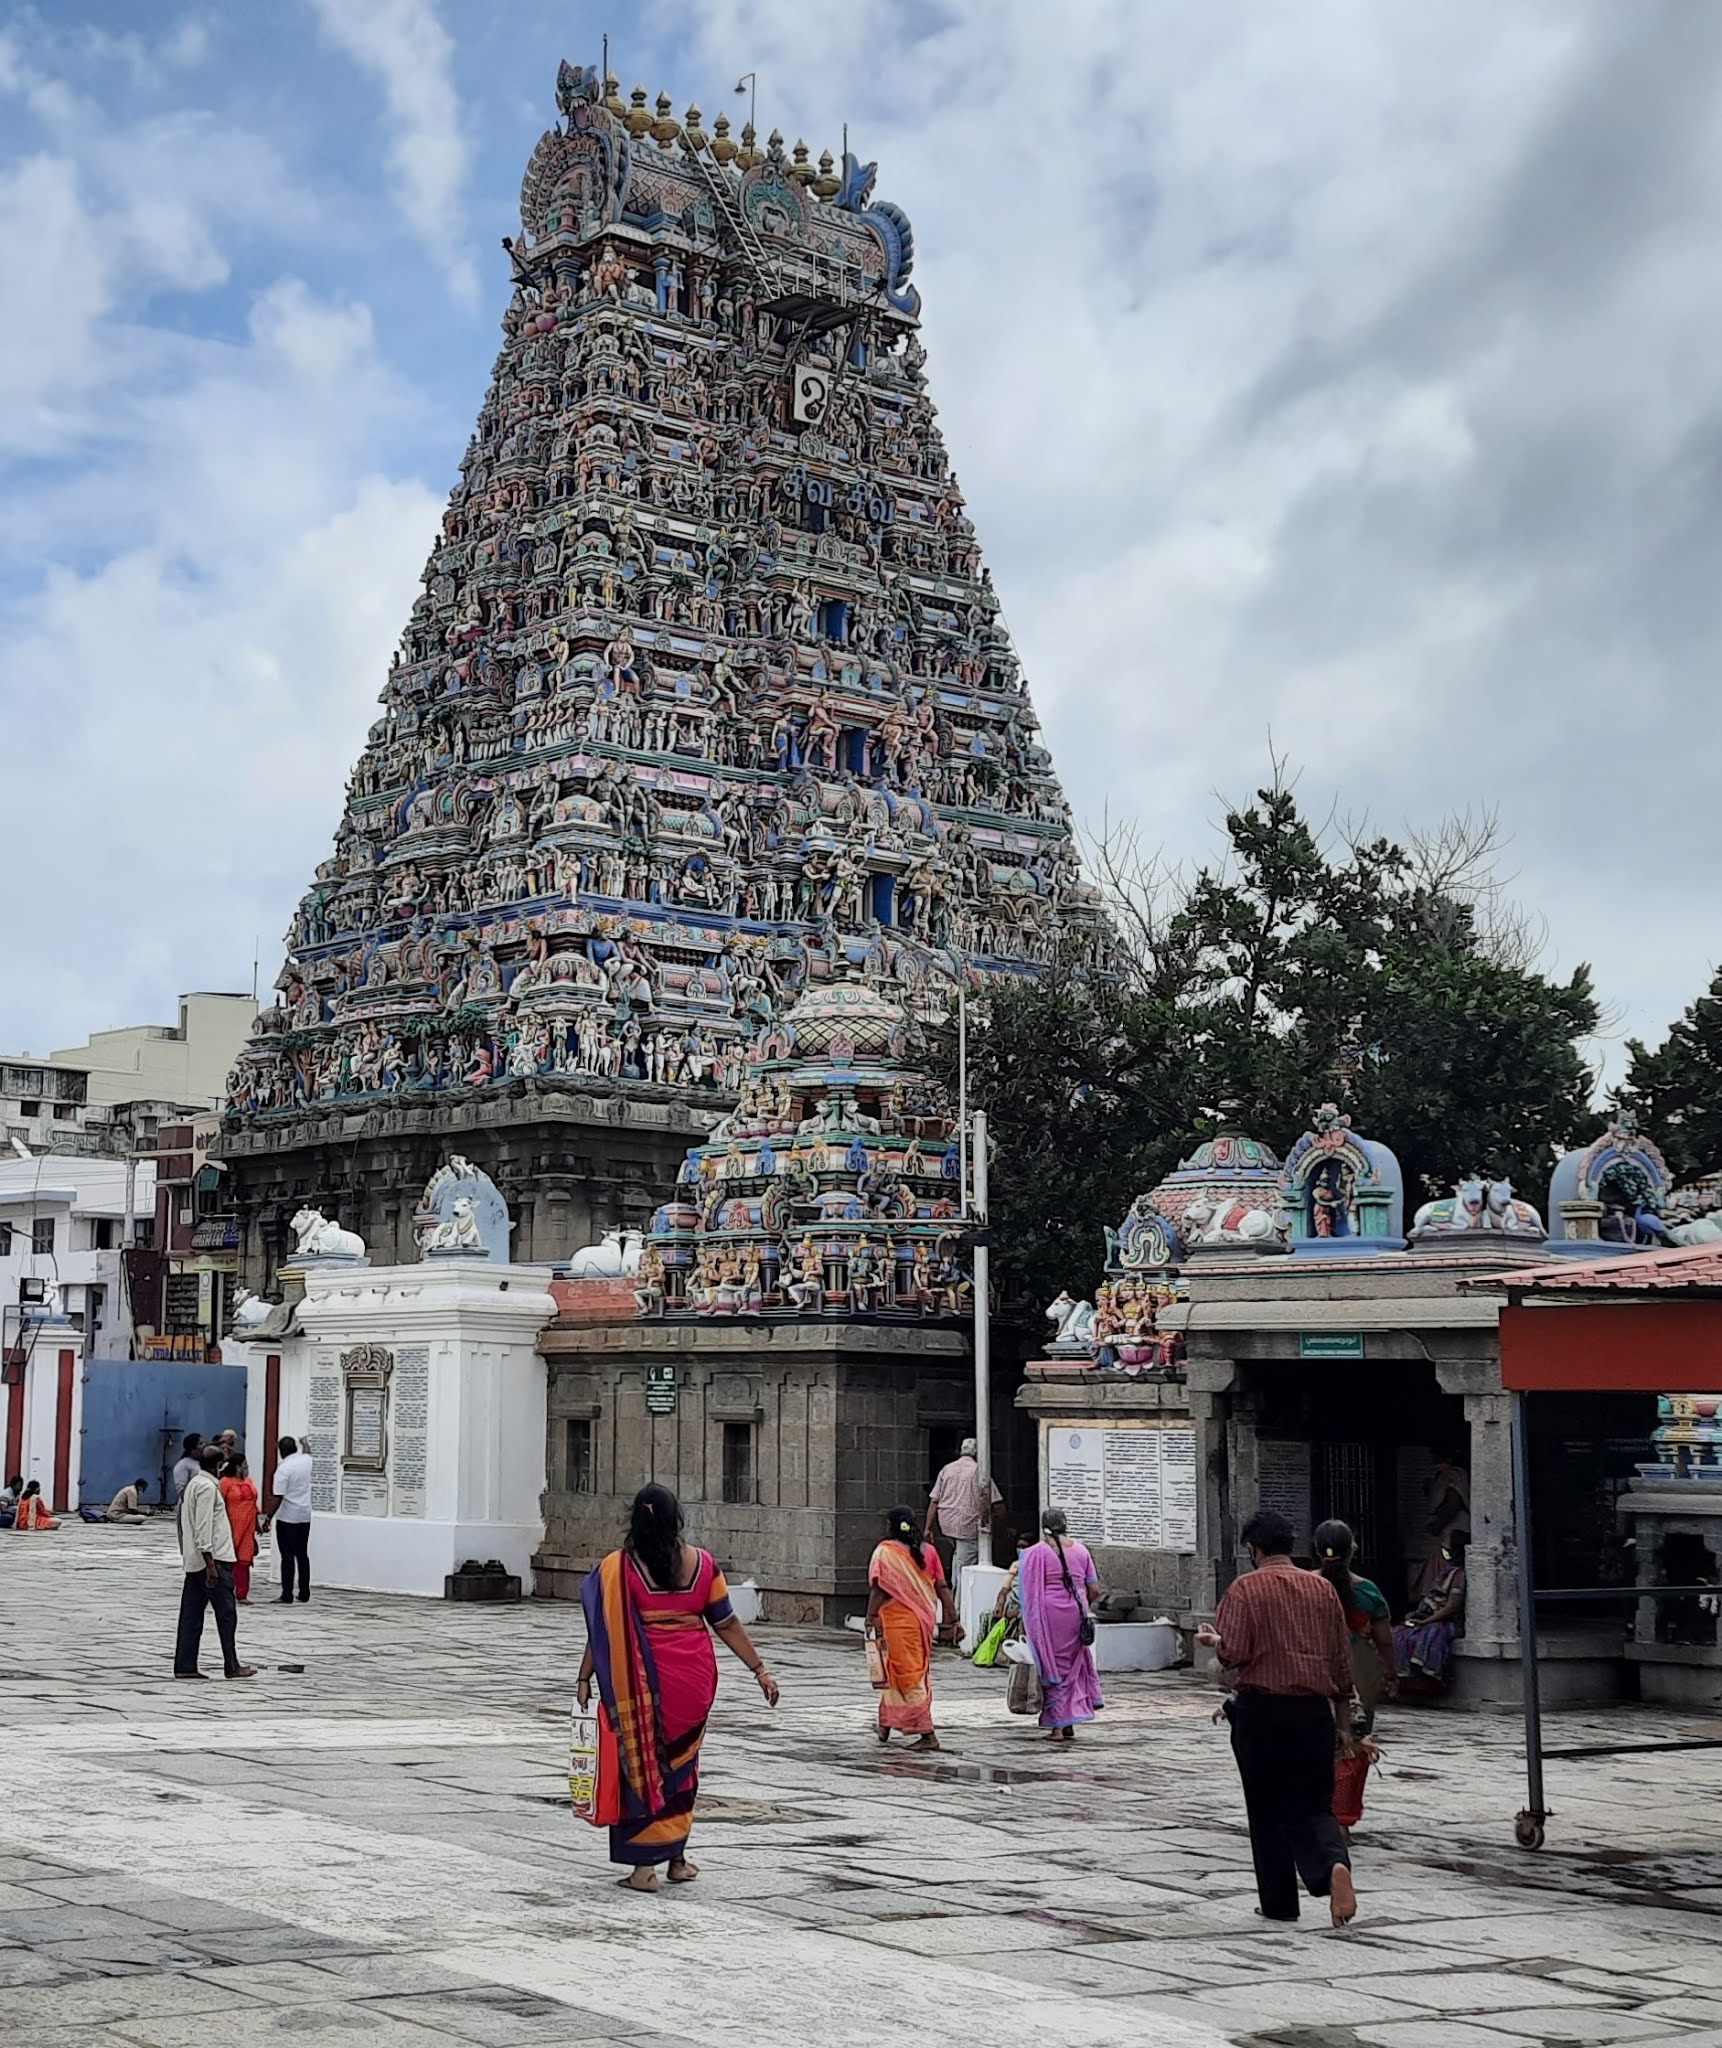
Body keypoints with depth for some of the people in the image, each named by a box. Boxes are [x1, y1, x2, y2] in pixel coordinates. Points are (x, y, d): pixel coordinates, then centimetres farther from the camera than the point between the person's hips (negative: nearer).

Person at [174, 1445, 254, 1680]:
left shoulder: (194, 1484, 16)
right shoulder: (208, 1487, -14)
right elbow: (203, 1529, -20)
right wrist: (211, 1564, -22)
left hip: (193, 1562, 9)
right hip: (213, 1558, -9)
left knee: (191, 1615, 7)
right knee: (226, 1614, -2)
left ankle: (185, 1666, 6)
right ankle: (232, 1666, 0)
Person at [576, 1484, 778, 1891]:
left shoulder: (618, 1568, -8)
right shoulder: (701, 1563, 0)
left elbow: (604, 1631, -8)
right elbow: (727, 1624, 3)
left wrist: (585, 1678, 0)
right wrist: (760, 1669, 10)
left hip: (645, 1682, -3)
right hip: (694, 1678, 3)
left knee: (644, 1765, 5)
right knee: (681, 1765, 16)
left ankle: (643, 1868, 3)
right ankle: (677, 1860, 23)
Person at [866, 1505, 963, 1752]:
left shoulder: (885, 1551, -9)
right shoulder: (927, 1551, 5)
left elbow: (879, 1591, -15)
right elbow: (942, 1588, 4)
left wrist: (870, 1620, -11)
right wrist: (952, 1620, 7)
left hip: (897, 1621, -6)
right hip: (923, 1620, 6)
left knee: (907, 1676, -1)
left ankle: (927, 1733, -7)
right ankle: (885, 1725, 29)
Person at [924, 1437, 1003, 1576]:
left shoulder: (946, 1469, 7)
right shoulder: (979, 1471, -4)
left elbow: (934, 1502, 6)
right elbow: (997, 1504, -5)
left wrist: (928, 1528, 10)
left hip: (946, 1523, 5)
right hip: (969, 1523, -5)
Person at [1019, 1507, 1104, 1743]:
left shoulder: (1038, 1551, -5)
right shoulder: (1081, 1550, 5)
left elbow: (1030, 1591, -8)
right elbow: (1094, 1590, 6)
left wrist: (1030, 1622, 1)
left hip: (1049, 1615, -3)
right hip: (1076, 1616, 3)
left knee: (1053, 1668, 4)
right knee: (1072, 1667, 15)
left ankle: (1057, 1726, 4)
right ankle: (1070, 1724, 17)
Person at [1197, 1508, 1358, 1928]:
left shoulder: (1245, 1589, -7)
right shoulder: (1322, 1588, 7)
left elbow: (1233, 1655, -15)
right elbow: (1342, 1663, 11)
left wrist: (1212, 1640, 7)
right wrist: (1343, 1723, 17)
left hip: (1261, 1712, -3)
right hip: (1314, 1712, 3)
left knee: (1268, 1811, 10)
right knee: (1313, 1806, 9)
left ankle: (1279, 1902, 16)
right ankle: (1334, 1864, -20)